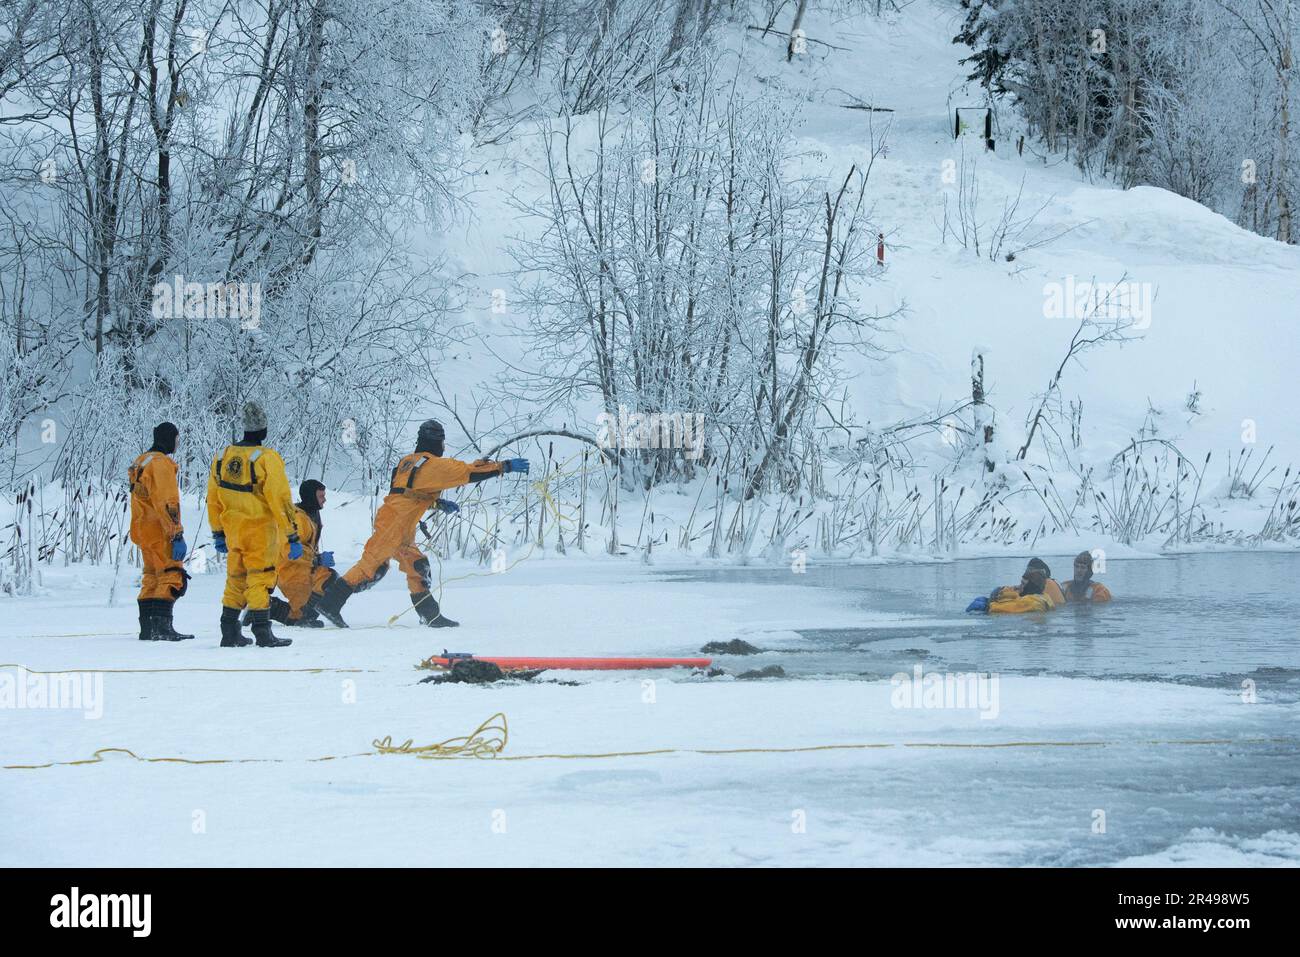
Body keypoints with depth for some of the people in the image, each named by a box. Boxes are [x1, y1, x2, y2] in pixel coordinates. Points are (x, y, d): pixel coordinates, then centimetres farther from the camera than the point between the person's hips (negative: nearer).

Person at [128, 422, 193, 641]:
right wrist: (177, 535, -22)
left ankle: (147, 628, 13)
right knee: (171, 577, -10)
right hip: (161, 532, -10)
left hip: (143, 531, 10)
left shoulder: (140, 462, 18)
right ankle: (162, 625, -18)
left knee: (151, 578, 14)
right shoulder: (161, 463, -13)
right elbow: (168, 502, -20)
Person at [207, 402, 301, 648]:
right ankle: (262, 631, -5)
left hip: (233, 531, 5)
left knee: (235, 580, 15)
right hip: (260, 531, -5)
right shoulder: (267, 458, -14)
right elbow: (281, 500, -16)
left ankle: (229, 632, 18)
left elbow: (213, 499, 12)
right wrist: (292, 536, -12)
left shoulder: (223, 456, 5)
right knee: (260, 580, -1)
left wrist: (218, 533, 21)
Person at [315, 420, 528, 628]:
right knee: (371, 565, -11)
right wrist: (506, 466, -2)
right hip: (393, 525, -9)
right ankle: (330, 603, -12)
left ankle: (430, 616, 13)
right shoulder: (433, 464, -6)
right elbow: (469, 471, -7)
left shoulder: (408, 461, 18)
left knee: (418, 567, 11)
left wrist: (439, 504, 24)